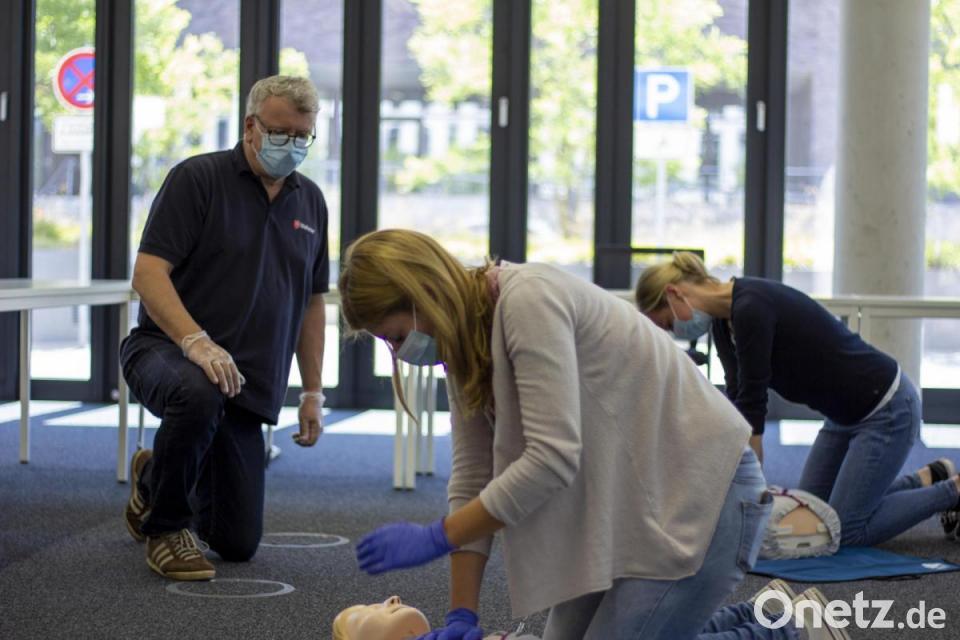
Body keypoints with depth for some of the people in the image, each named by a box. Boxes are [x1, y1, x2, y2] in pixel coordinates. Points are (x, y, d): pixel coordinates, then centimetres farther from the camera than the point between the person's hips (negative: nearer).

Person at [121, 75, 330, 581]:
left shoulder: (309, 201, 10)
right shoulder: (198, 179, -8)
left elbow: (311, 302, 17)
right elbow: (148, 273, -16)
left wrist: (313, 392, 10)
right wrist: (196, 341, -31)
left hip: (248, 385, 6)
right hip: (166, 350, -5)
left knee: (238, 542, 3)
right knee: (200, 396, -43)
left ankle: (154, 478, 37)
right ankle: (163, 524, -14)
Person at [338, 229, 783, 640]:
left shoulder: (528, 300, -24)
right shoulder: (464, 341, 4)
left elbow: (551, 460, -30)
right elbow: (473, 474, 3)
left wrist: (436, 538, -22)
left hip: (700, 493, -10)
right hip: (624, 501, 10)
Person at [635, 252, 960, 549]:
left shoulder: (750, 308, -26)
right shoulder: (724, 320, 2)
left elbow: (752, 404, -24)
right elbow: (738, 403, 3)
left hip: (886, 408, -9)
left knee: (846, 530, -6)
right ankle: (928, 479, 24)